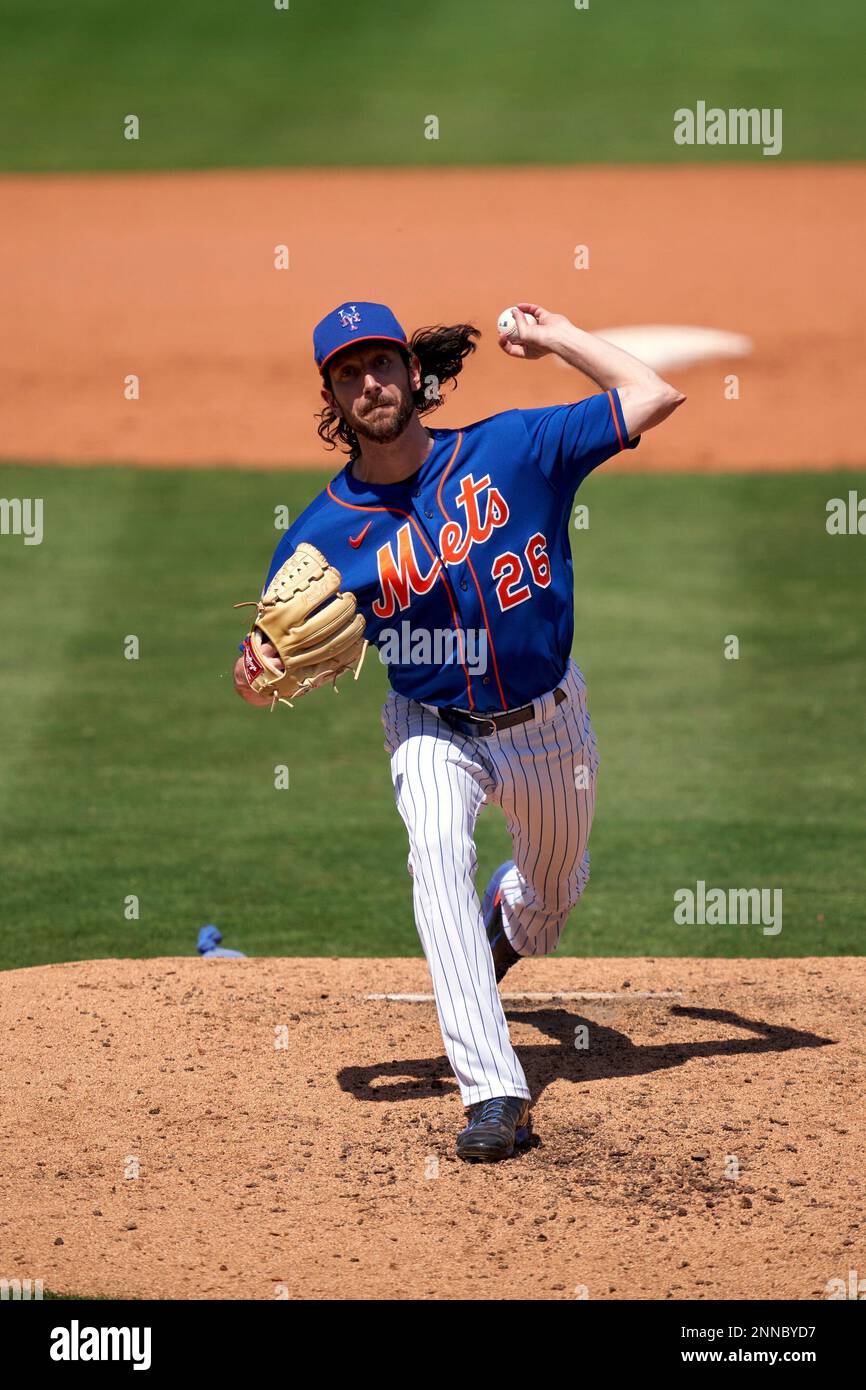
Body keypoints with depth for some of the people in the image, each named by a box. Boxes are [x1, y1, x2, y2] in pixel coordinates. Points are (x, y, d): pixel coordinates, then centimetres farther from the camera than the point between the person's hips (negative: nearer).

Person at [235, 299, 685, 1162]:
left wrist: (555, 338, -10)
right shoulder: (325, 532, -15)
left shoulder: (511, 448, -16)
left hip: (547, 723, 2)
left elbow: (655, 396, -17)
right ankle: (494, 1095, -37)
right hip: (432, 728, -1)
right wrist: (258, 666, -34)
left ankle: (507, 921, 64)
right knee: (437, 848, -32)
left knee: (554, 888, 21)